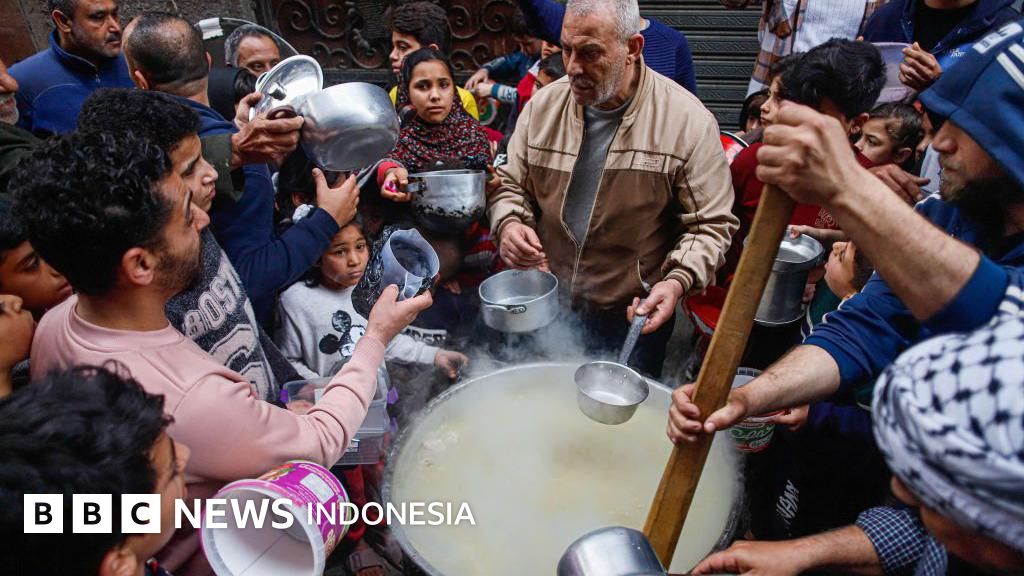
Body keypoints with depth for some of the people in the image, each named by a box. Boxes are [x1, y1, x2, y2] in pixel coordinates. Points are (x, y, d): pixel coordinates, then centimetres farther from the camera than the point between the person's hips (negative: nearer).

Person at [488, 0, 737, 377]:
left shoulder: (688, 121, -15)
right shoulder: (543, 105, -3)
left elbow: (710, 225, -10)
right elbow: (511, 184, 7)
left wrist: (678, 281, -27)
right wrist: (509, 224, -14)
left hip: (633, 319, -3)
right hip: (546, 308, 4)